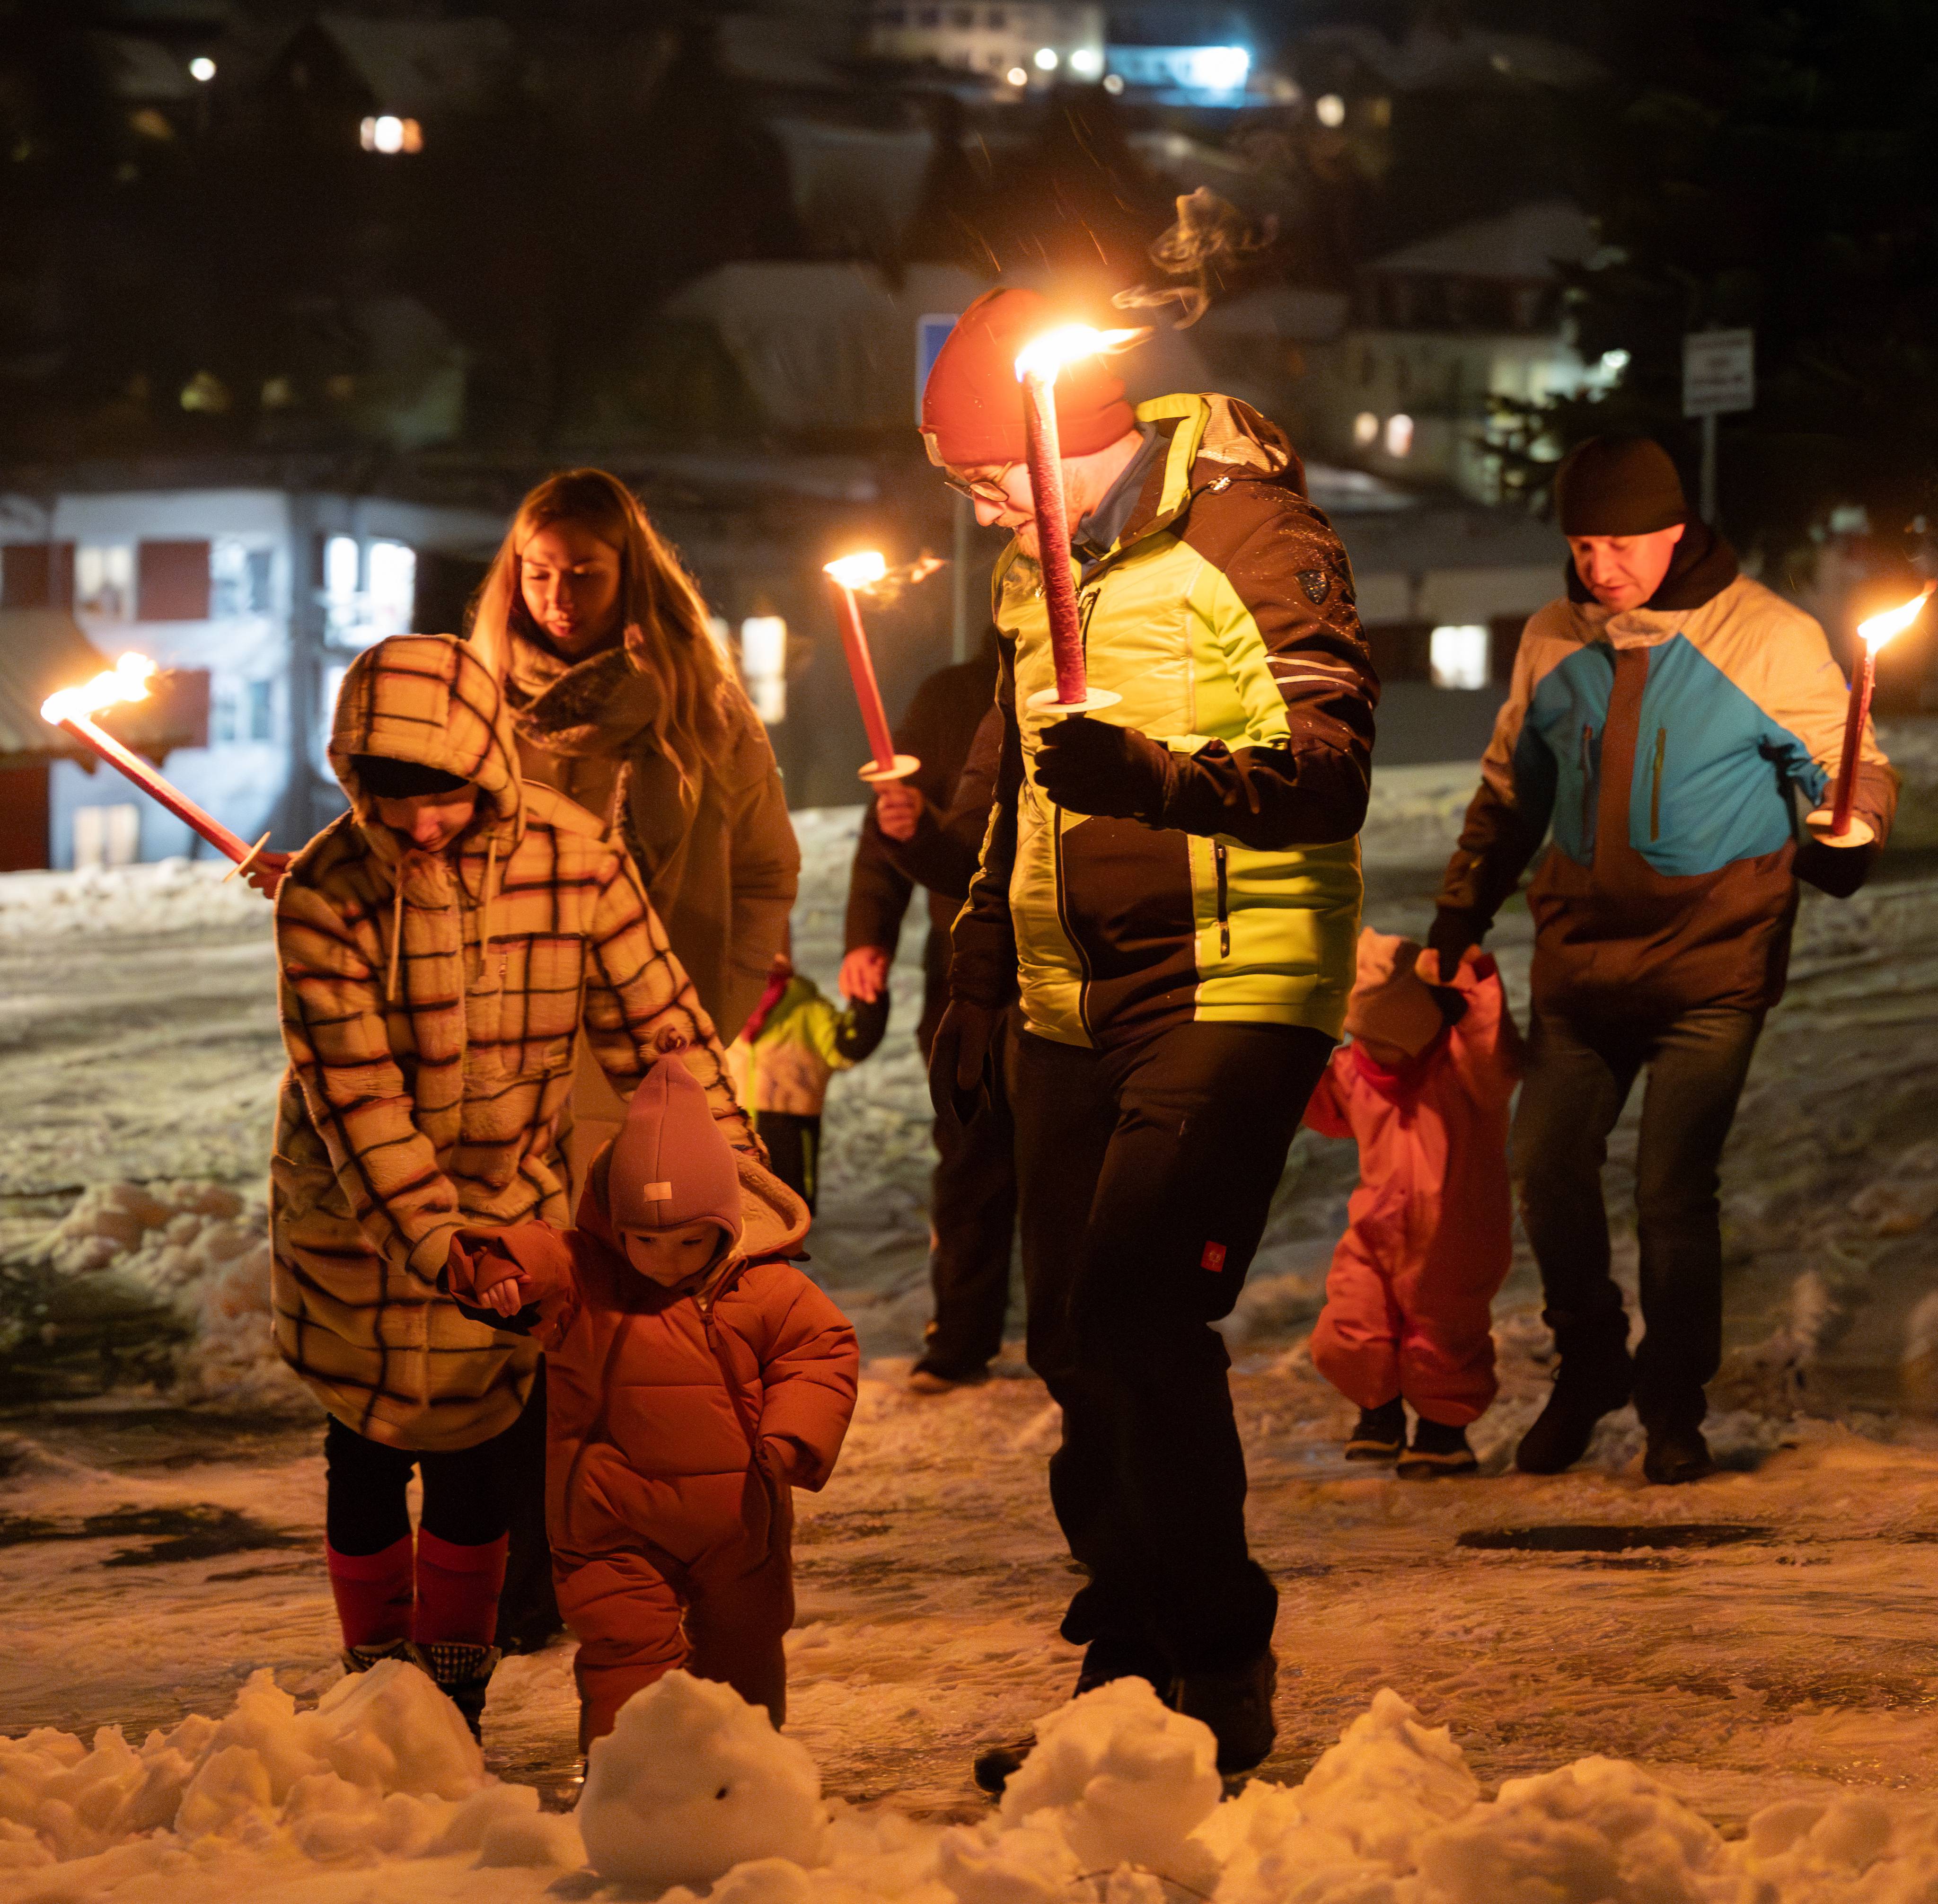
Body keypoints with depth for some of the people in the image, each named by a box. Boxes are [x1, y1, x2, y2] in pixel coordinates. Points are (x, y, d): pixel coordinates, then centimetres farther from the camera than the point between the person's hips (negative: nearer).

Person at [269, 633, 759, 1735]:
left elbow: (655, 1026, -8)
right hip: (353, 1207, -1)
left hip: (510, 1194, 1)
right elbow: (355, 1094, -26)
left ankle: (457, 1676, 23)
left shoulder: (573, 857, -17)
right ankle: (378, 1674, 25)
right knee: (367, 1445, 8)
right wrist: (435, 1241, -35)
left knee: (475, 1448, 7)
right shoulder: (325, 895, -23)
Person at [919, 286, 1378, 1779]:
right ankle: (1128, 1680, 15)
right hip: (1077, 1007, 8)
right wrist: (977, 985, 26)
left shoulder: (1255, 537, -12)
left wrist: (1154, 777, -37)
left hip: (1236, 993, -8)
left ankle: (1221, 1675, -9)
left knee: (1141, 1308, -18)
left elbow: (1328, 774, -22)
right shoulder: (1037, 567, 14)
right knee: (1076, 1337, 6)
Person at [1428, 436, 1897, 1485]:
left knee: (1673, 1186, -8)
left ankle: (1674, 1405, 10)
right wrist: (1456, 919, 17)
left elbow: (1857, 769, -2)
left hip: (1713, 963, -4)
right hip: (1581, 954, 5)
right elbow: (1510, 790, 19)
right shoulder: (1553, 641, 7)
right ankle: (1588, 1367, 25)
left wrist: (1848, 837, -24)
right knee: (1547, 1170, 1)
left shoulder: (1769, 640, -8)